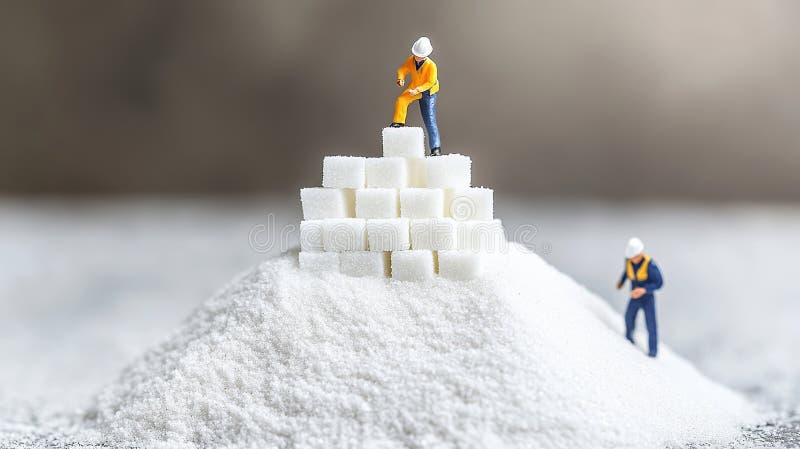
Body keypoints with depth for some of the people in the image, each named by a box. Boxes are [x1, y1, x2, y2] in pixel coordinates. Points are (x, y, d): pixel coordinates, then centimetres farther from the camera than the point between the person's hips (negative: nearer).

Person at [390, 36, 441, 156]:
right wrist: (401, 79, -22)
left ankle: (436, 148, -4)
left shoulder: (431, 65, -25)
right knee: (401, 100, -23)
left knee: (430, 120, -7)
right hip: (414, 88, 5)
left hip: (428, 92, -5)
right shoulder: (411, 61, -11)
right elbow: (402, 69, 1)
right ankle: (399, 122, -1)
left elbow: (430, 82, -22)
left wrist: (417, 90, -31)